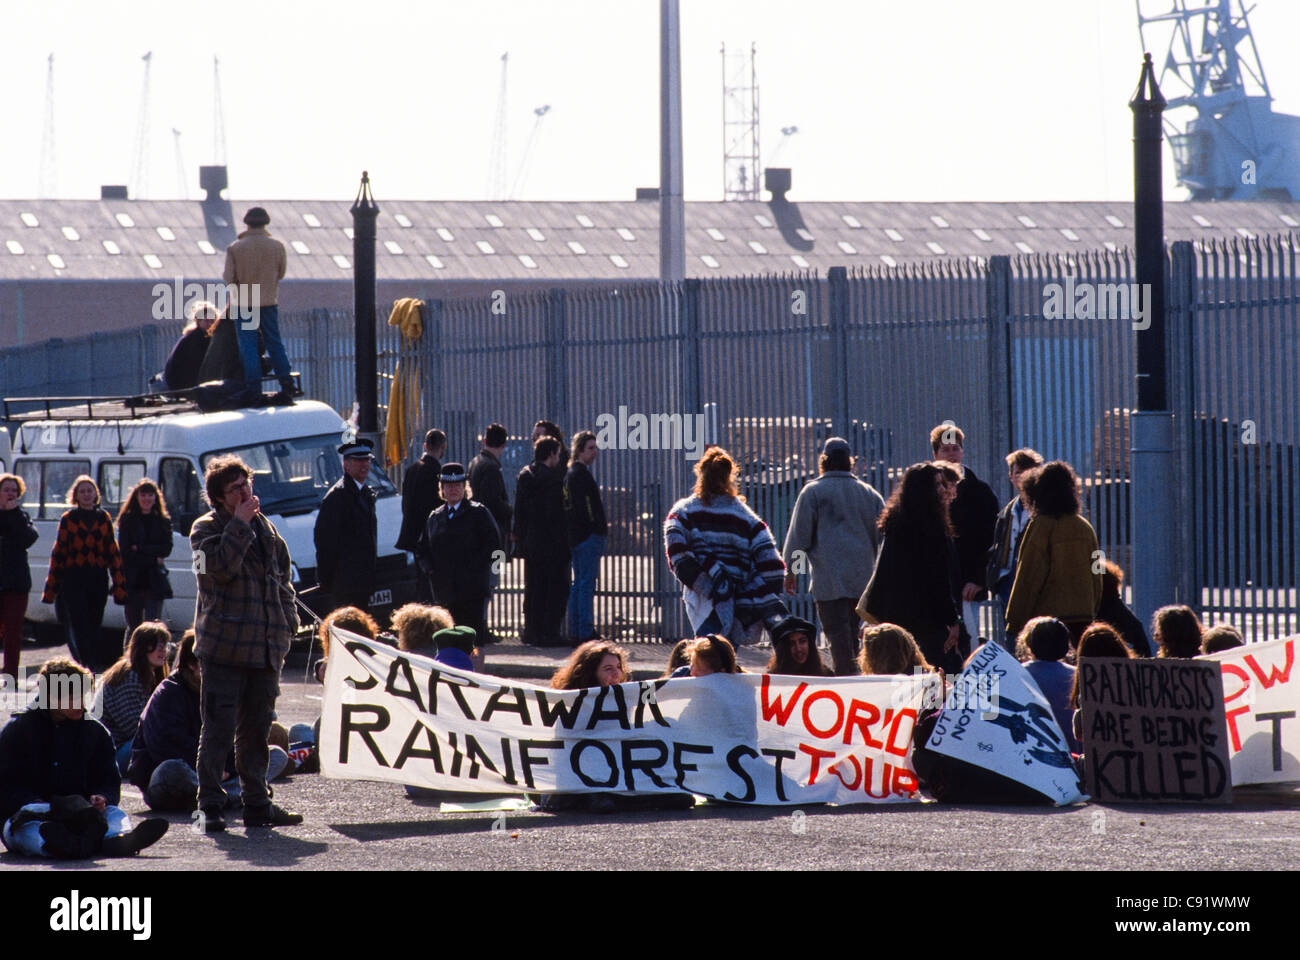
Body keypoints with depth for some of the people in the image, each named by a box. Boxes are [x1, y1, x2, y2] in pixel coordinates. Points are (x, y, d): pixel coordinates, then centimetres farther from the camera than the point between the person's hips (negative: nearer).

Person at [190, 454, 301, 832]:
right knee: (219, 729, -6)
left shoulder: (265, 528, 16)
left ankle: (257, 803, 16)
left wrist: (287, 622, 12)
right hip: (224, 648, -6)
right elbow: (221, 567, -21)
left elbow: (281, 578, 22)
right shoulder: (207, 529, -2)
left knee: (257, 729, 11)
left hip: (265, 649, 6)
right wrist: (240, 524, -17)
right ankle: (210, 806, -2)